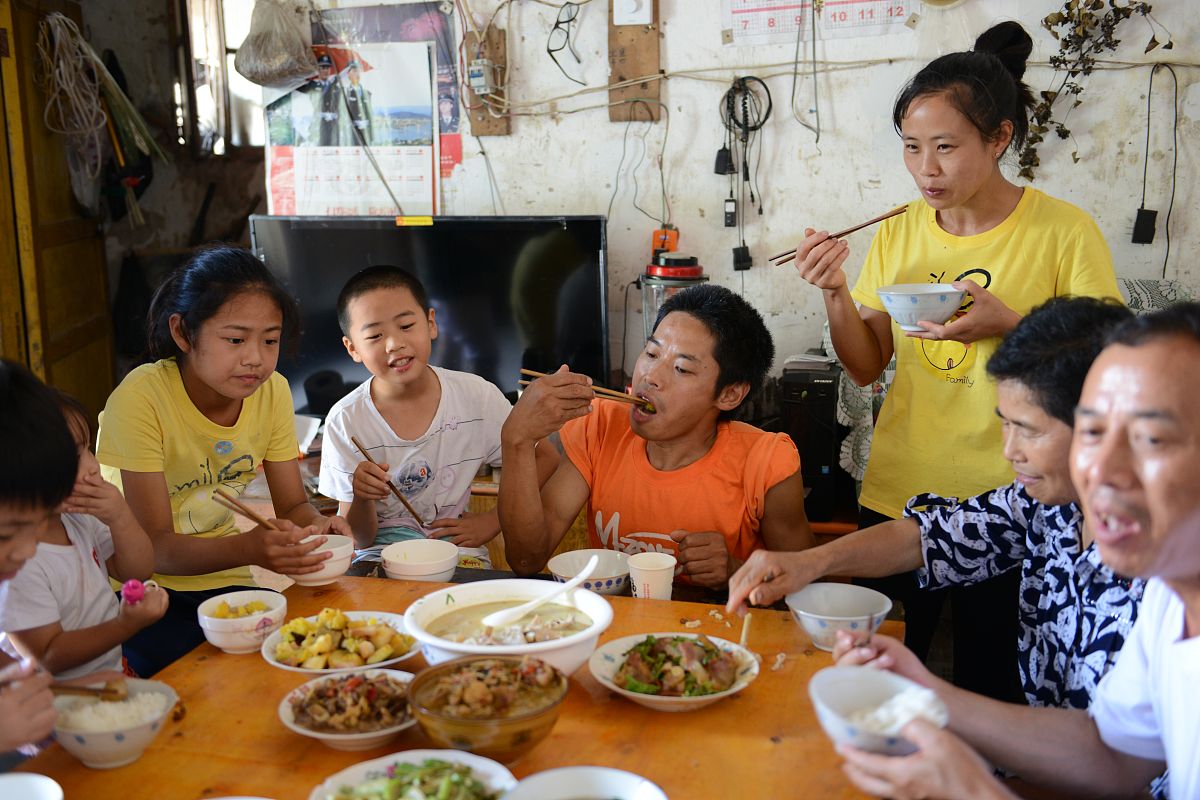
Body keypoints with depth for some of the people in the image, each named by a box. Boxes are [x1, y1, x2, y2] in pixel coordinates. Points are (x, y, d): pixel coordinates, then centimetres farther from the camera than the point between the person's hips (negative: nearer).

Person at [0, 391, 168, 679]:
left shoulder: (79, 519, 3)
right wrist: (126, 624, -31)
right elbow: (47, 658, -19)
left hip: (113, 671, 8)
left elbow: (138, 572, 7)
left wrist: (121, 518, -10)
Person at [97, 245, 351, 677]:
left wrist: (316, 526, -23)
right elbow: (155, 548, -22)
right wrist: (248, 548, -41)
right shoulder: (141, 399, -21)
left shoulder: (272, 391, -5)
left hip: (222, 577, 5)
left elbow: (294, 504, 2)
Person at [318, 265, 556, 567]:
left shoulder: (476, 395, -5)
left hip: (457, 549, 2)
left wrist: (492, 520, -4)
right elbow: (360, 540, -3)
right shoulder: (345, 421, -7)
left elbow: (545, 460, 7)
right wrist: (361, 499, -24)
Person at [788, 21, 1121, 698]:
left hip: (1008, 506, -3)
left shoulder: (1065, 231, -7)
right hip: (898, 493, 3)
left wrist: (1009, 325, -21)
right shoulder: (900, 233, 4)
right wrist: (835, 293, -11)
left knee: (988, 680, 10)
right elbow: (867, 367, 6)